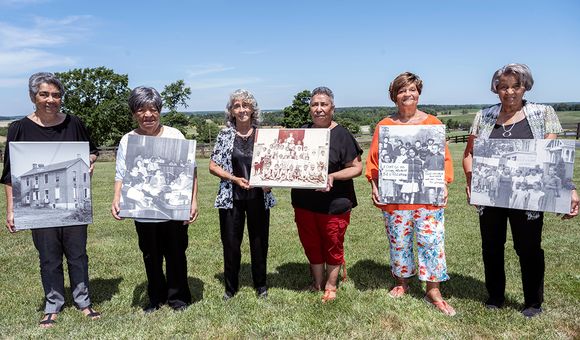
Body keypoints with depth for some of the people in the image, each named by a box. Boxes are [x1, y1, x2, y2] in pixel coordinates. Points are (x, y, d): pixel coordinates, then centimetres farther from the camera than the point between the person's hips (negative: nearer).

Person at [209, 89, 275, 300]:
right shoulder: (225, 135, 0)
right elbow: (213, 166, 0)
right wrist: (235, 179, -12)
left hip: (258, 197, 1)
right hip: (231, 197, 0)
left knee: (259, 241, 9)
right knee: (231, 243, 6)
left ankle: (261, 285, 29)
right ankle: (230, 287, 27)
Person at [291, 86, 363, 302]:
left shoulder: (342, 135, -8)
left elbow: (357, 168, -8)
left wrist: (333, 176, -23)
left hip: (334, 204, -4)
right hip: (304, 202, 5)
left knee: (332, 246, 10)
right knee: (311, 245, 16)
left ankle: (330, 286, 30)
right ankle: (317, 284, 35)